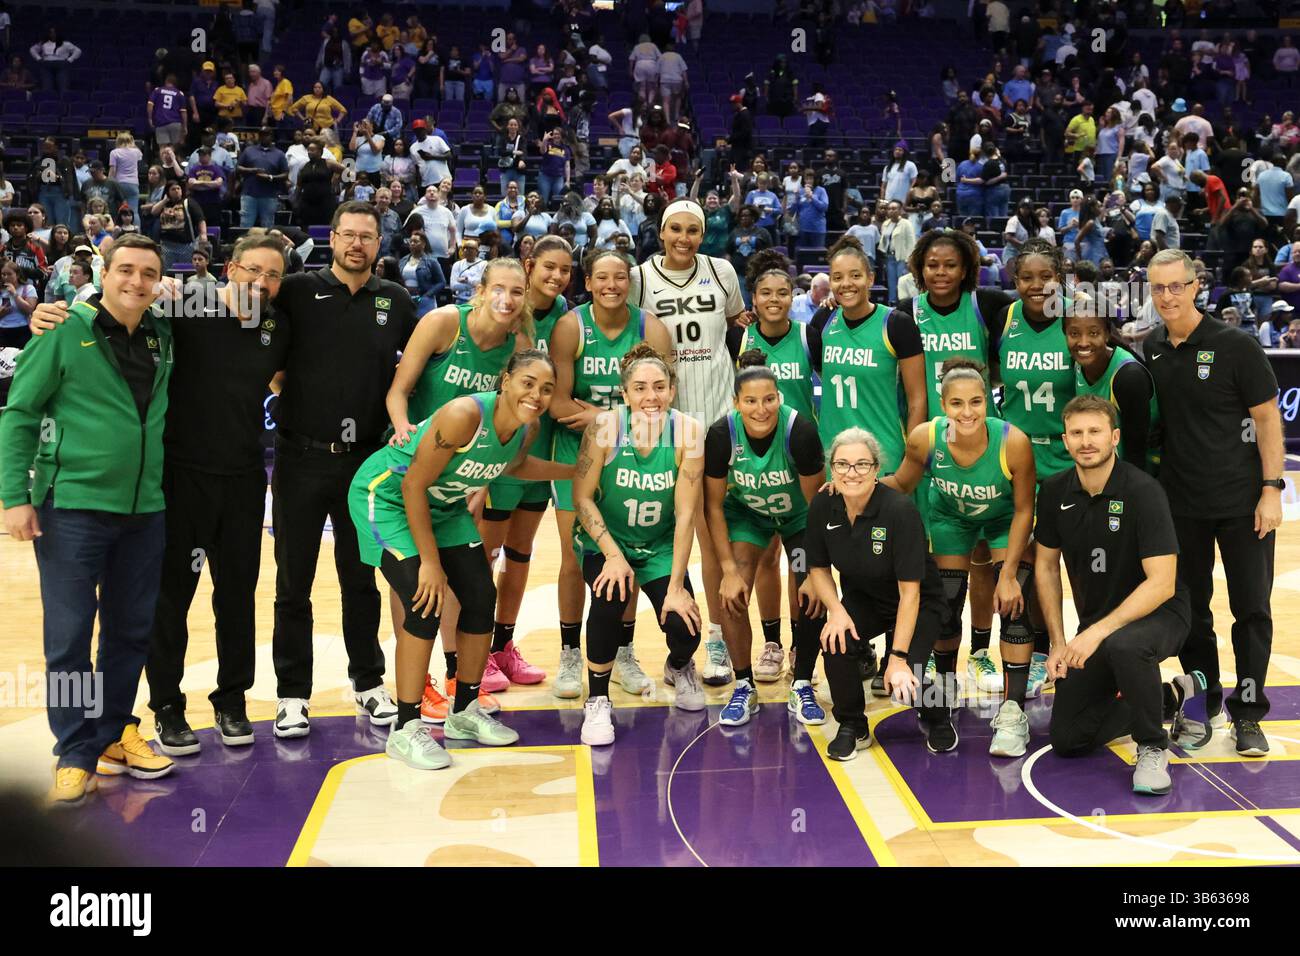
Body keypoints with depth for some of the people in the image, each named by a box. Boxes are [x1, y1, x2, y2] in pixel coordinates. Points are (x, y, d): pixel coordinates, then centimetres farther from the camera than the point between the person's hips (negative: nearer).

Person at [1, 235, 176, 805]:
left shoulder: (164, 337, 8)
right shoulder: (65, 333, -5)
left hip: (146, 510, 5)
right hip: (72, 506, -4)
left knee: (132, 631, 12)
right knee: (68, 636, 1)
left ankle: (112, 733, 28)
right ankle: (76, 755, 13)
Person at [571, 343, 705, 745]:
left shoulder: (688, 432, -19)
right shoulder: (605, 426, -20)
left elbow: (685, 514, -18)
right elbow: (582, 497, -12)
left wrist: (676, 585, -19)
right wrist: (613, 555, -20)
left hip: (661, 546, 1)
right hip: (606, 542, -1)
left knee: (683, 625, -15)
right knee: (609, 600, -29)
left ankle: (678, 668, 26)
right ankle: (597, 701, -6)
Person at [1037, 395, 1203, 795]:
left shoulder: (1143, 491, -21)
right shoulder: (1055, 492, -5)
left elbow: (1162, 584, -25)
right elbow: (1046, 567, 7)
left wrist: (1098, 632, -32)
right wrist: (1058, 642, 1)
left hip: (1158, 615, -6)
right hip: (1095, 623, 6)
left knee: (1123, 645, -41)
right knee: (1067, 739, 0)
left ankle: (1152, 747, -14)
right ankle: (1175, 694, 19)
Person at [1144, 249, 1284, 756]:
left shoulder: (1236, 346, -9)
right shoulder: (1151, 349, 3)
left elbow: (1267, 417, -7)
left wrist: (1271, 489, -12)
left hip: (1243, 501, -4)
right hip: (1180, 502, 4)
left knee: (1252, 609, 2)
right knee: (1189, 609, 10)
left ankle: (1247, 714, 13)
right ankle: (1203, 705, 26)